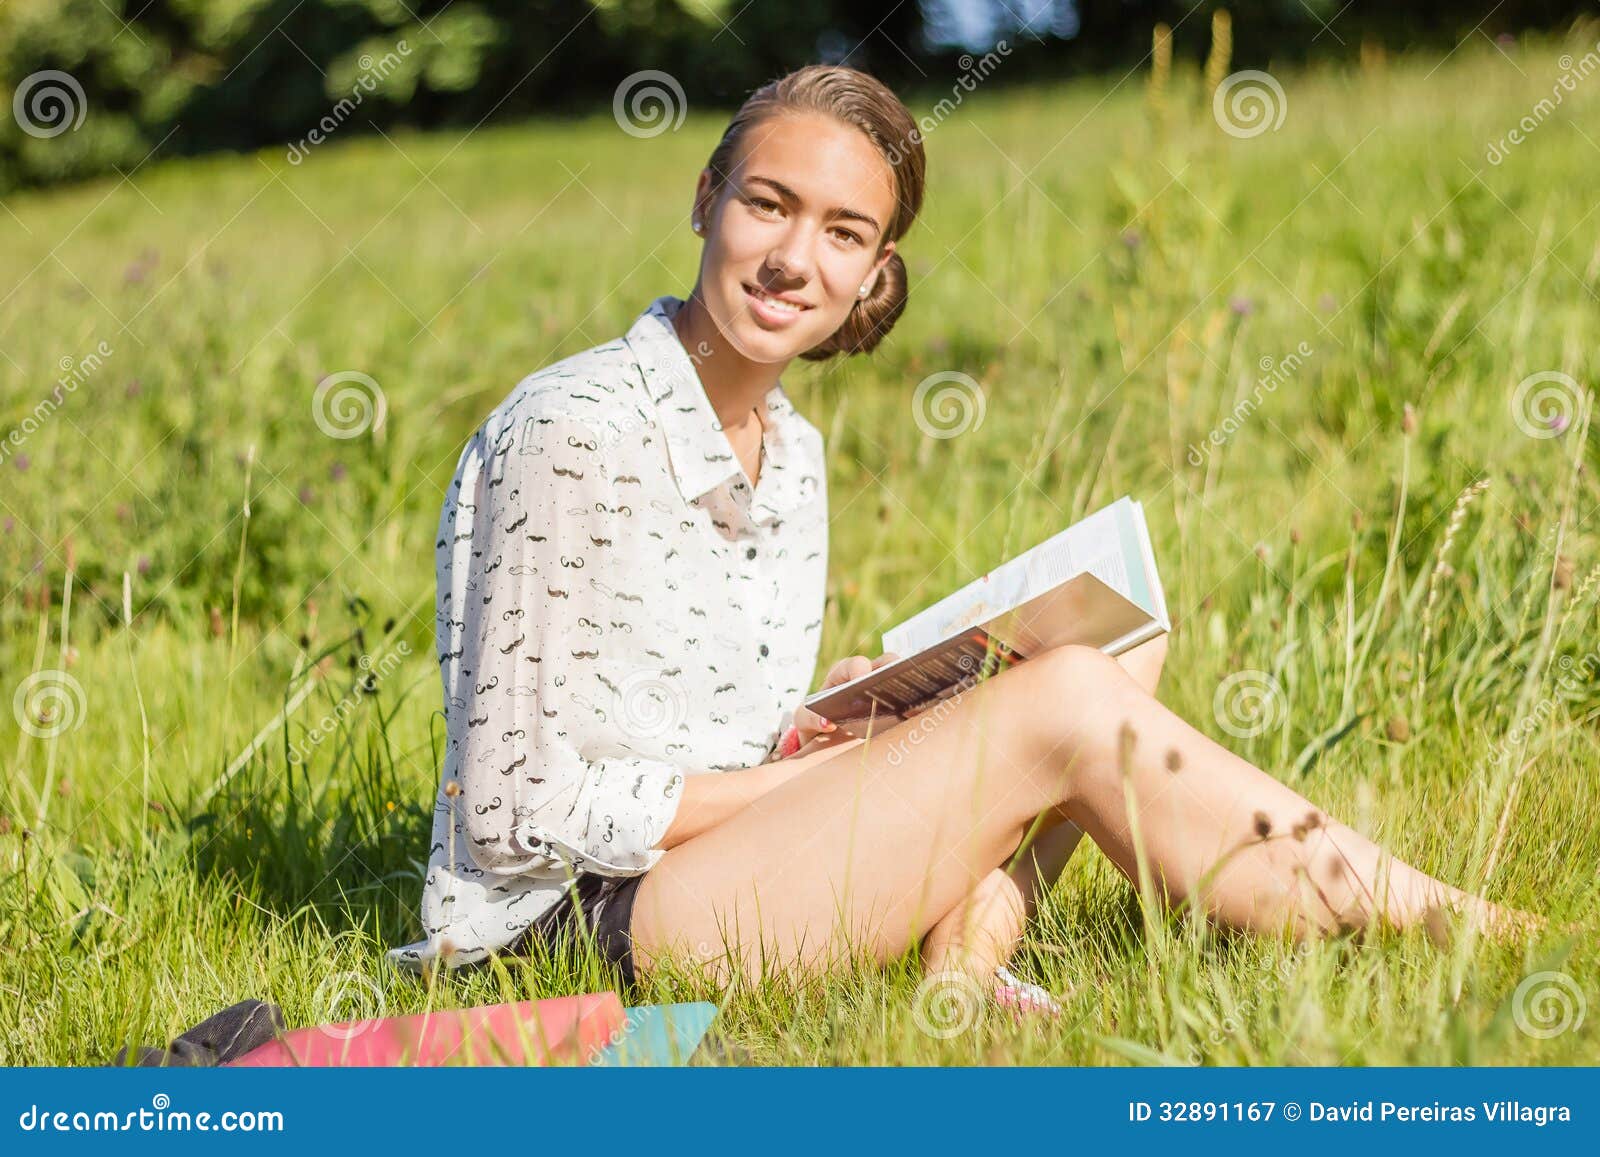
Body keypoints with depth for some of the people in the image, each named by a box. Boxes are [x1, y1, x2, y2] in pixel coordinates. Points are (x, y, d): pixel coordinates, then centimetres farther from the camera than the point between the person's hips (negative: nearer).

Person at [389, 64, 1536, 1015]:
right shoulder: (575, 431, -16)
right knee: (1064, 703, -19)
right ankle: (1440, 924, -6)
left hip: (729, 862, 9)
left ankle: (962, 955, -19)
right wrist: (808, 771, -14)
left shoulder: (793, 450, 10)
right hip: (612, 914, -9)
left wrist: (842, 722, -5)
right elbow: (519, 804, -18)